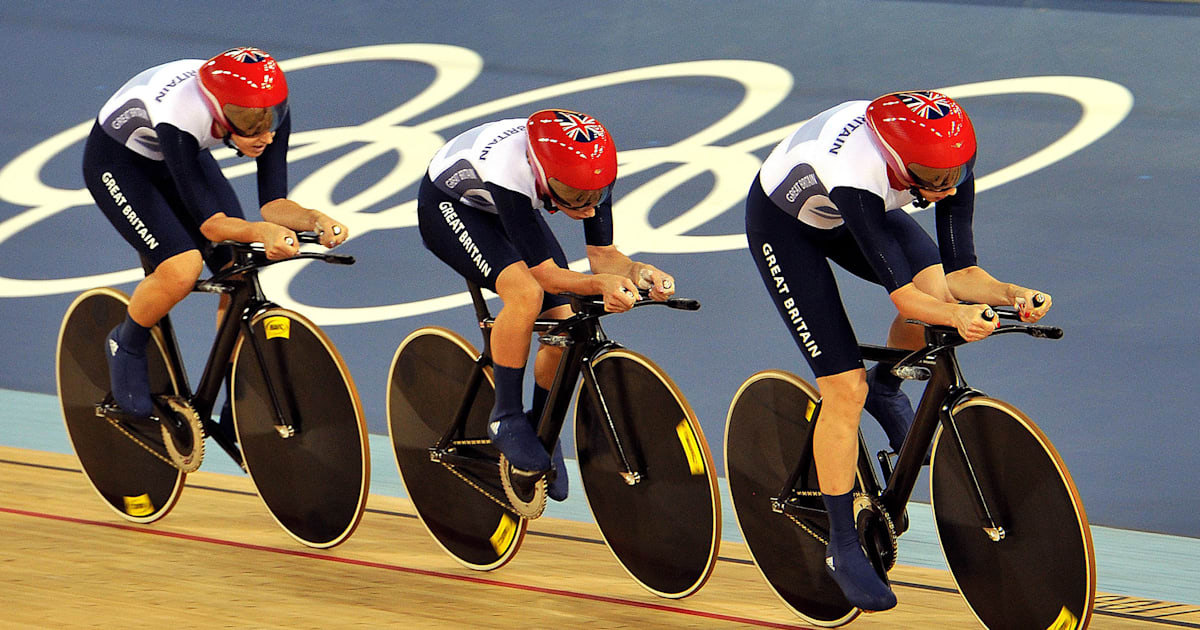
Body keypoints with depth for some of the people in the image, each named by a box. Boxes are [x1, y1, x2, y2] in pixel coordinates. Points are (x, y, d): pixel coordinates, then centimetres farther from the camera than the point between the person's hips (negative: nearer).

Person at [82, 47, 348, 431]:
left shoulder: (269, 112, -27)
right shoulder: (181, 116, -42)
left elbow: (273, 202, -23)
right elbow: (208, 221, -39)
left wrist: (315, 220, -43)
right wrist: (260, 231, -57)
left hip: (180, 157, 6)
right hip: (117, 159, -6)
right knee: (183, 266, -27)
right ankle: (126, 346, 3)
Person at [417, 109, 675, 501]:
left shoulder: (594, 173, -28)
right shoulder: (512, 174, -43)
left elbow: (603, 253, -18)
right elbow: (546, 273, -38)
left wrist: (639, 273, -38)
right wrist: (600, 285, -54)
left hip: (509, 211, 6)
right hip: (448, 205, -6)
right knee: (526, 293, -32)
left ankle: (541, 426, 18)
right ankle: (506, 418, -15)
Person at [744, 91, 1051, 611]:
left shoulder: (950, 159, -28)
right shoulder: (857, 170, -44)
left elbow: (959, 272, -22)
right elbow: (901, 292, -39)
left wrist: (1011, 294, -40)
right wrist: (954, 315, -55)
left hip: (846, 216, 5)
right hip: (783, 221, -5)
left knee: (940, 291, -22)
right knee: (845, 388, -13)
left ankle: (884, 387, 10)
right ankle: (843, 546, 2)